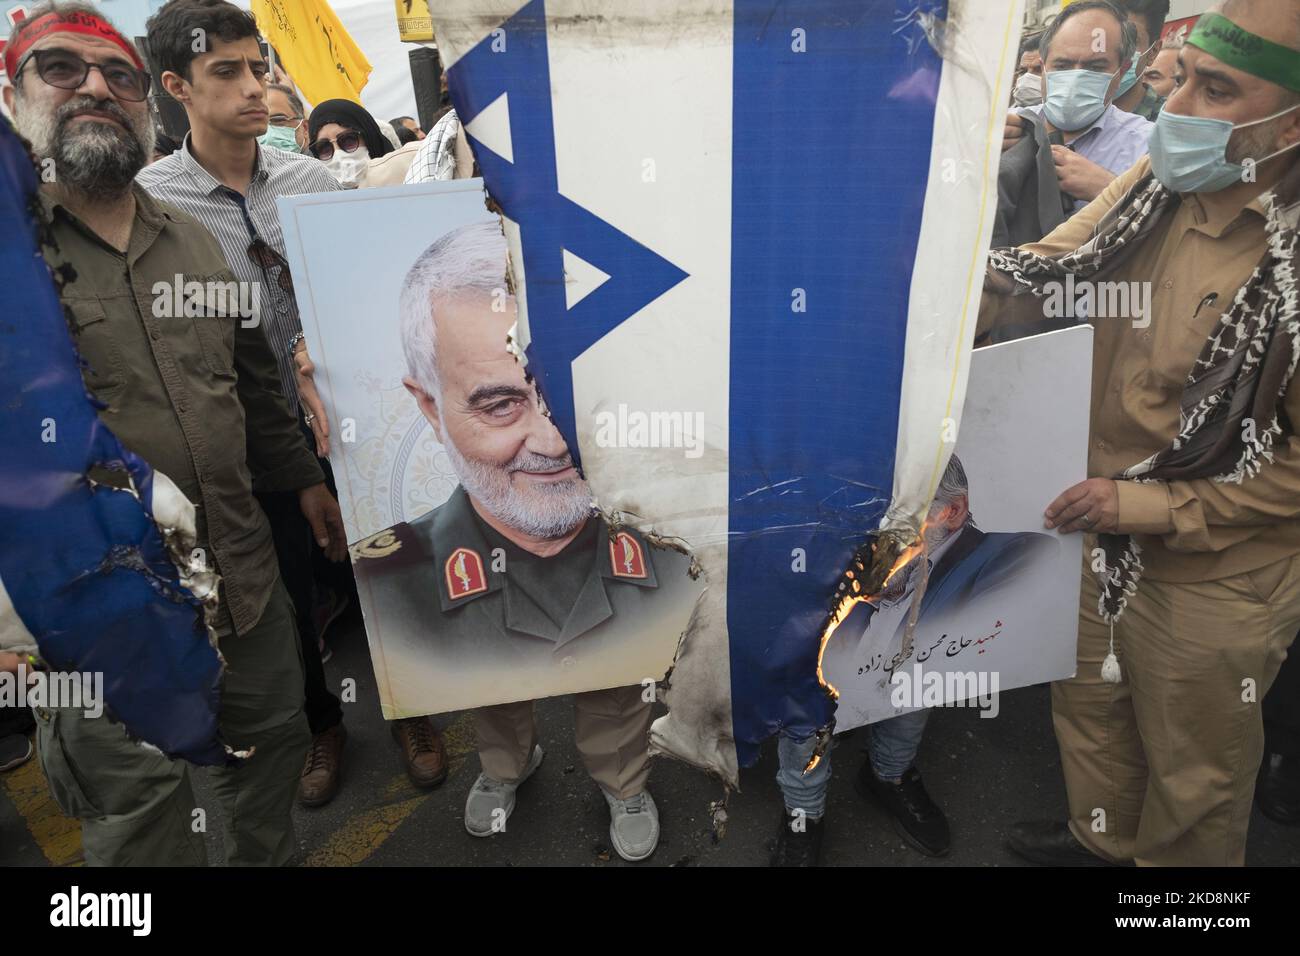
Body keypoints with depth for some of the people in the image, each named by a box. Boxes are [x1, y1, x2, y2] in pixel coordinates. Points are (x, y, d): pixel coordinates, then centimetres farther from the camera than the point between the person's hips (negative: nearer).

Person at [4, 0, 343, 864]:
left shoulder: (197, 240, 11)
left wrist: (304, 478, 17)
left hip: (246, 570, 5)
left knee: (274, 735, 21)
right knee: (142, 809, 11)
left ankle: (268, 859, 47)